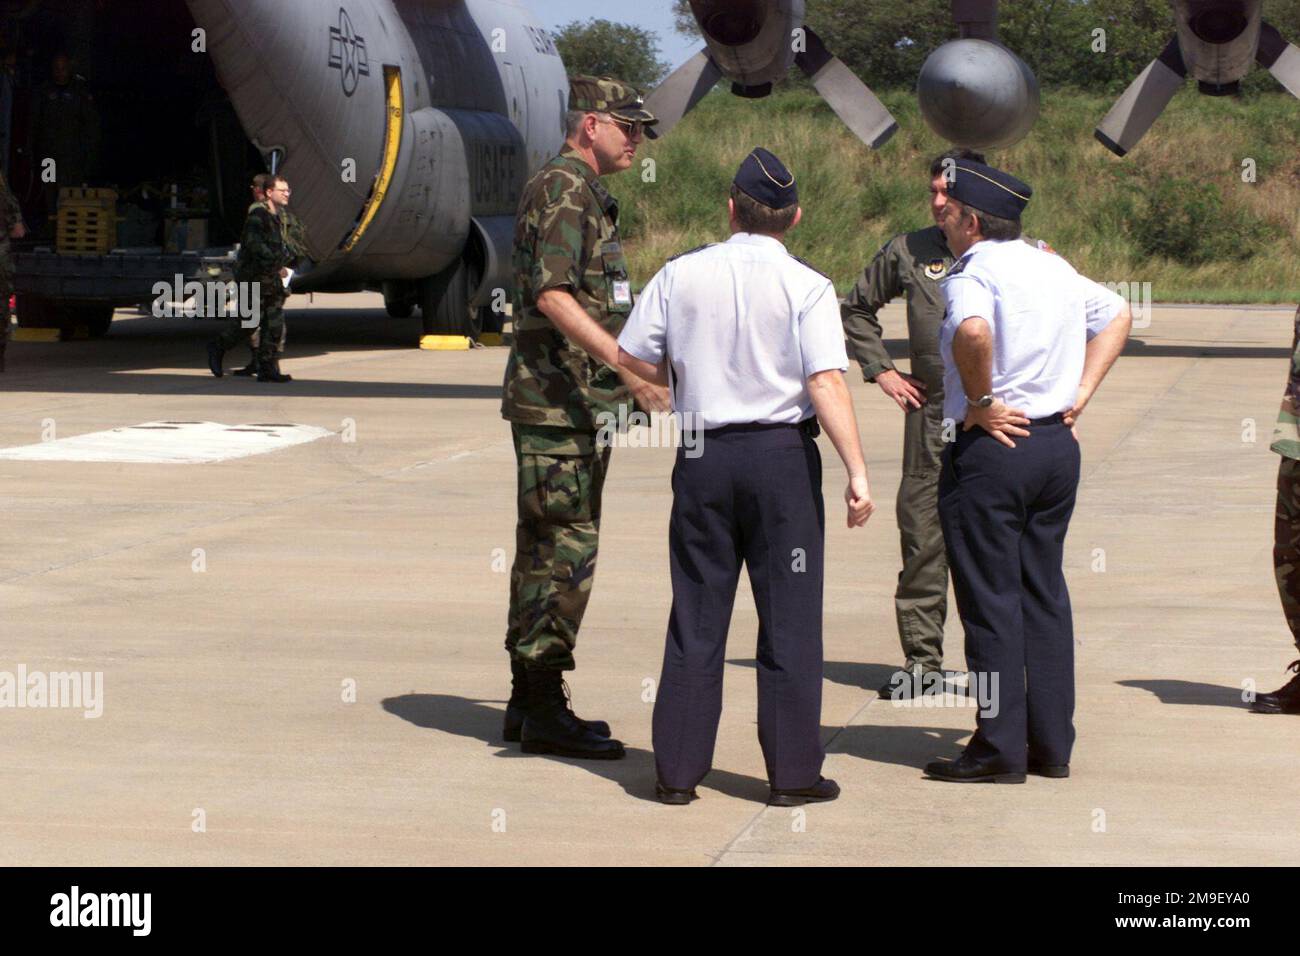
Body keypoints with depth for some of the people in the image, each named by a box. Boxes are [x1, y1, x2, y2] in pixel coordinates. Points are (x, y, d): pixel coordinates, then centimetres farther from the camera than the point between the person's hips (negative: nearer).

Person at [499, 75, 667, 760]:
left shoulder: (586, 194, 20)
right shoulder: (562, 190, -12)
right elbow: (552, 295, -22)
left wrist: (623, 370, 27)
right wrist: (627, 364, -28)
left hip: (578, 403, 11)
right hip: (558, 402, -11)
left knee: (547, 551, 12)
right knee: (565, 552, -9)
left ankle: (530, 701, 18)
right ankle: (543, 709, -6)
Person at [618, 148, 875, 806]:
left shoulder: (681, 275, 2)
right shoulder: (806, 286, -6)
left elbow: (633, 359, 5)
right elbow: (826, 383, -14)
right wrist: (856, 471, -14)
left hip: (702, 456, 3)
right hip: (783, 455, -3)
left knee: (696, 615, 9)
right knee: (788, 616, 4)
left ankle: (677, 770, 11)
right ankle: (792, 773, 6)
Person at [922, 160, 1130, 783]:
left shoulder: (973, 274, -13)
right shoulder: (1055, 269, 12)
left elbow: (973, 333, -35)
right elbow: (1116, 315, 26)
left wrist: (979, 402, -19)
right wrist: (1080, 393, 18)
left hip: (990, 448, -8)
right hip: (1058, 445, 8)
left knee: (991, 600, -1)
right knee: (1044, 595, 13)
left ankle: (1000, 749, 2)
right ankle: (1052, 745, 16)